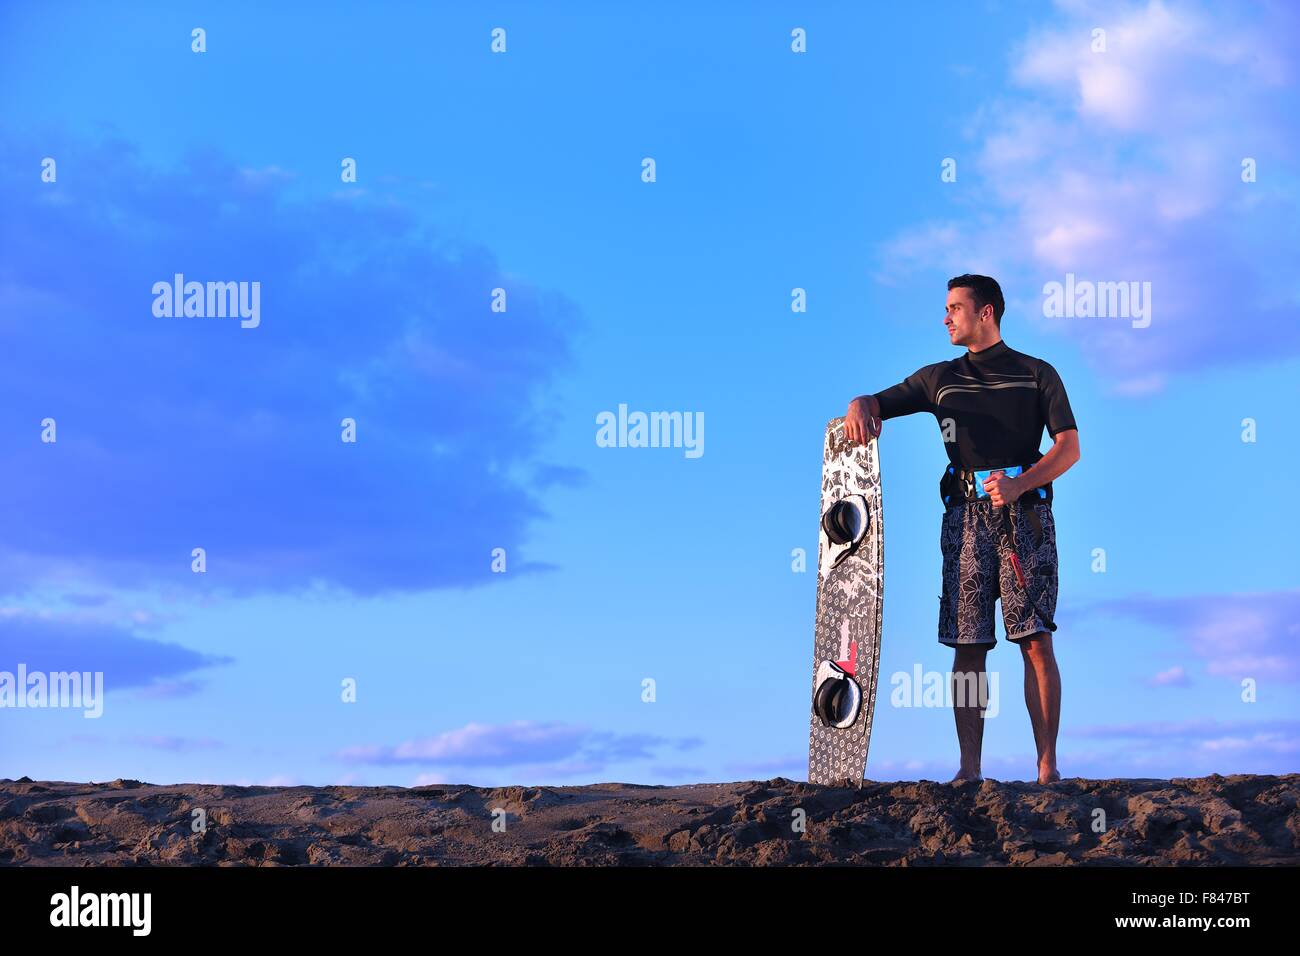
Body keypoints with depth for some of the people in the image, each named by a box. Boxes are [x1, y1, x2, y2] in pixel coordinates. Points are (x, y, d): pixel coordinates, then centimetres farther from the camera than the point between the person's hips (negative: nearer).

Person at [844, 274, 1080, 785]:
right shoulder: (939, 377, 19)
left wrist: (1020, 483, -14)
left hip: (1025, 512, -2)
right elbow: (878, 403, 19)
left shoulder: (1037, 374, 11)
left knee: (1036, 640, -8)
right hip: (965, 516, 2)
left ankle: (1048, 768, -6)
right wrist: (858, 407, -6)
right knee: (968, 646, -2)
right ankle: (969, 768, 0)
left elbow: (1069, 446, 2)